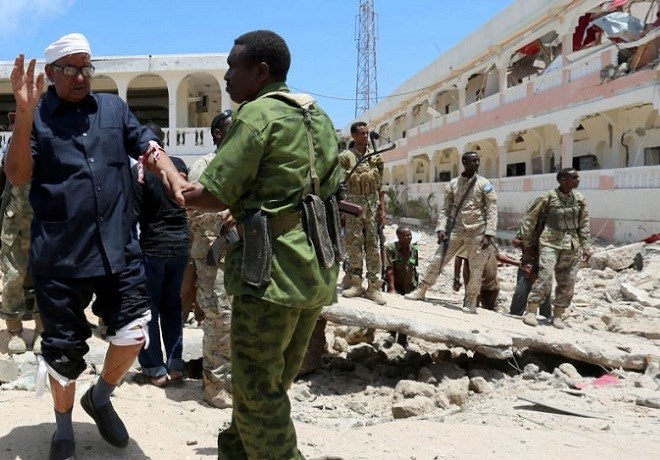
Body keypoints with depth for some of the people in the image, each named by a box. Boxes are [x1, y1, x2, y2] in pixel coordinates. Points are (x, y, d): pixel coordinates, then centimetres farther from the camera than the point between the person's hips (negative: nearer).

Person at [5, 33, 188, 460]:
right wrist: (25, 113, -19)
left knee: (133, 332, 1)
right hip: (60, 255, -2)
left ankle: (100, 397, 32)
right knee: (63, 348, 9)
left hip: (118, 248, 2)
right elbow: (17, 176, -8)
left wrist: (177, 181, -17)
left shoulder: (114, 108, 11)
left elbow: (149, 148, 4)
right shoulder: (36, 115, 2)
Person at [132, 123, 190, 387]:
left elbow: (133, 215, -12)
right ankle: (175, 364, 18)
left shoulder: (139, 170, -11)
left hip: (152, 248, -5)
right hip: (180, 245, 5)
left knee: (148, 309, 5)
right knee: (173, 306, 15)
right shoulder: (180, 165, 4)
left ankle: (155, 370, 8)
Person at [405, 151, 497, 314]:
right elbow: (446, 209, 8)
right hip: (456, 229, 2)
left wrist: (489, 234, -13)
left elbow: (492, 210, -5)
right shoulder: (453, 184, 7)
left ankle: (471, 302, 13)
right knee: (438, 259, 3)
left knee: (476, 269, 0)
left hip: (477, 232, -2)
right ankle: (421, 290, 14)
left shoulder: (485, 184, -1)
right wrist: (441, 229, -4)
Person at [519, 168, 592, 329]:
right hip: (550, 243, -5)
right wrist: (527, 243, 3)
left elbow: (584, 223, 16)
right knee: (545, 277, -18)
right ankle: (531, 311, -10)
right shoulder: (549, 197, -7)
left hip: (571, 245, 5)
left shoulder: (579, 199, 7)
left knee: (567, 283, 5)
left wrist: (586, 246, 11)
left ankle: (558, 314, 18)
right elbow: (529, 218, 0)